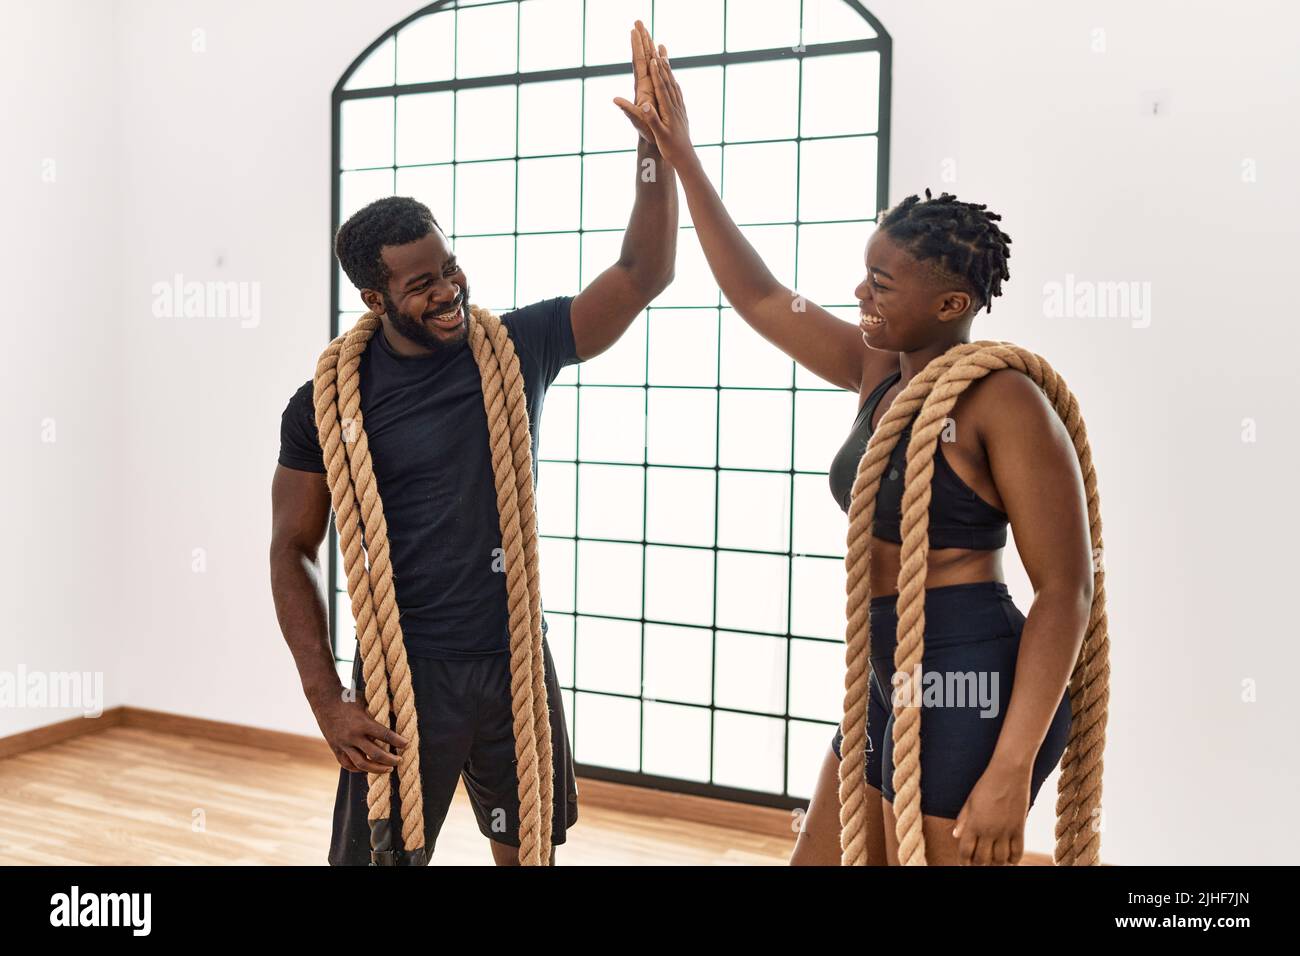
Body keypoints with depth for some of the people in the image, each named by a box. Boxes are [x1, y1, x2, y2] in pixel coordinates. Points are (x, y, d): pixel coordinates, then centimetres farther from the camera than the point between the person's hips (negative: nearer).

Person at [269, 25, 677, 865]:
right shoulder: (328, 403, -9)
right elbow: (292, 552, -4)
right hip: (406, 672, -2)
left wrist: (655, 144, -18)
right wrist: (328, 701, -11)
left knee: (528, 849, 17)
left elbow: (643, 275, -6)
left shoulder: (519, 347, -3)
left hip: (517, 660, 3)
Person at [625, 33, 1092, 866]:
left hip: (969, 692, -9)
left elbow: (1067, 591, -17)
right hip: (892, 685, 9)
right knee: (819, 858, 18)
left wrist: (1010, 770, -22)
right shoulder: (880, 371, 7)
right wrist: (682, 158, 13)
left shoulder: (1004, 402, -15)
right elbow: (758, 297, 13)